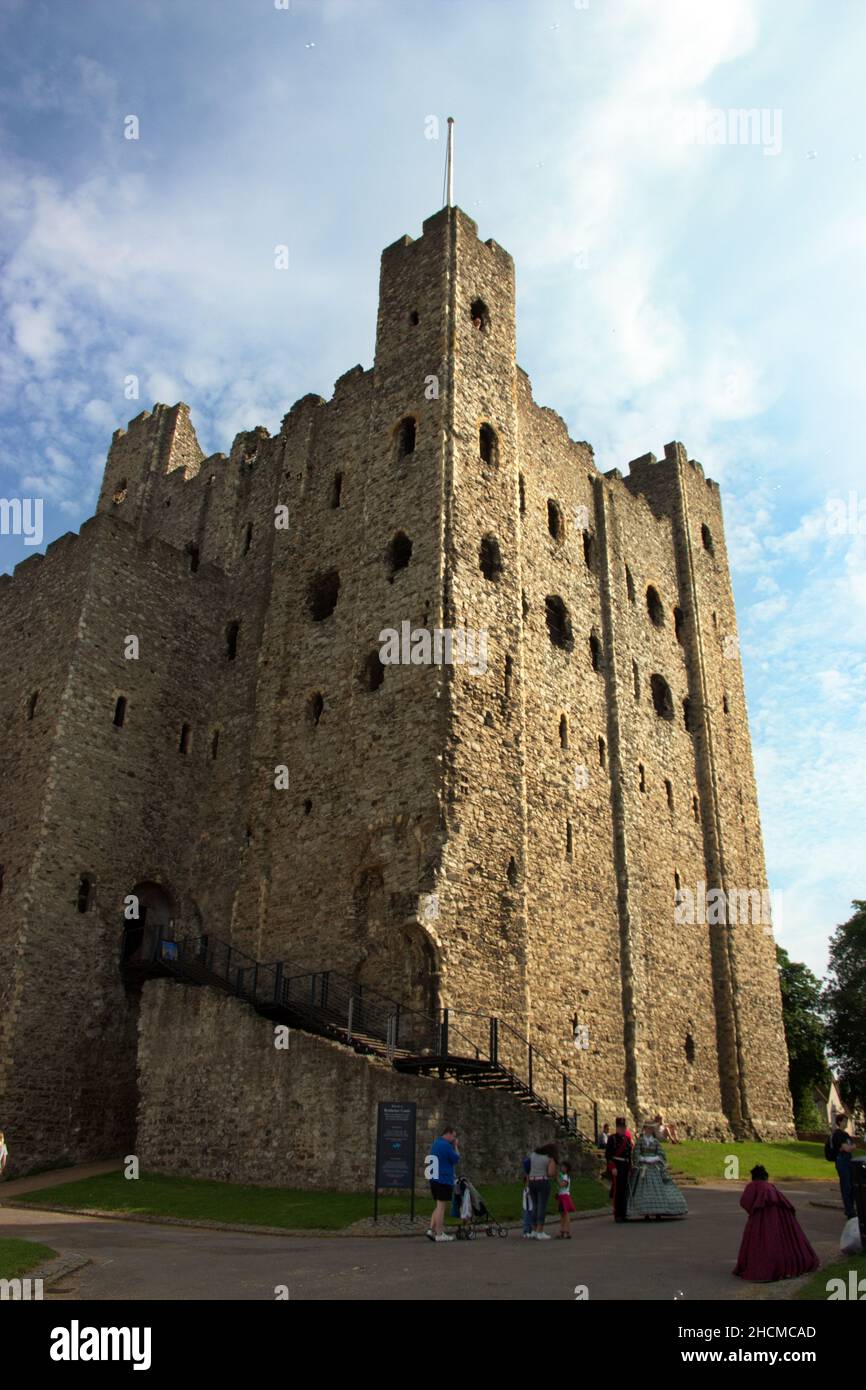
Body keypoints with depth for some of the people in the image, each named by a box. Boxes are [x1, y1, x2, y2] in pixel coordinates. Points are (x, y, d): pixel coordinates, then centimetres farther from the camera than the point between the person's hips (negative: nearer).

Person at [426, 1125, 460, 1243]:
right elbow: (456, 1159, -9)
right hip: (444, 1179, -9)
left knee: (438, 1206, 16)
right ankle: (439, 1234, 1)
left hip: (434, 1179, 9)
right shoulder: (446, 1145, -15)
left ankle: (431, 1230, 9)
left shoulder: (435, 1143, 15)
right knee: (441, 1206, -3)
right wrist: (456, 1147, 2)